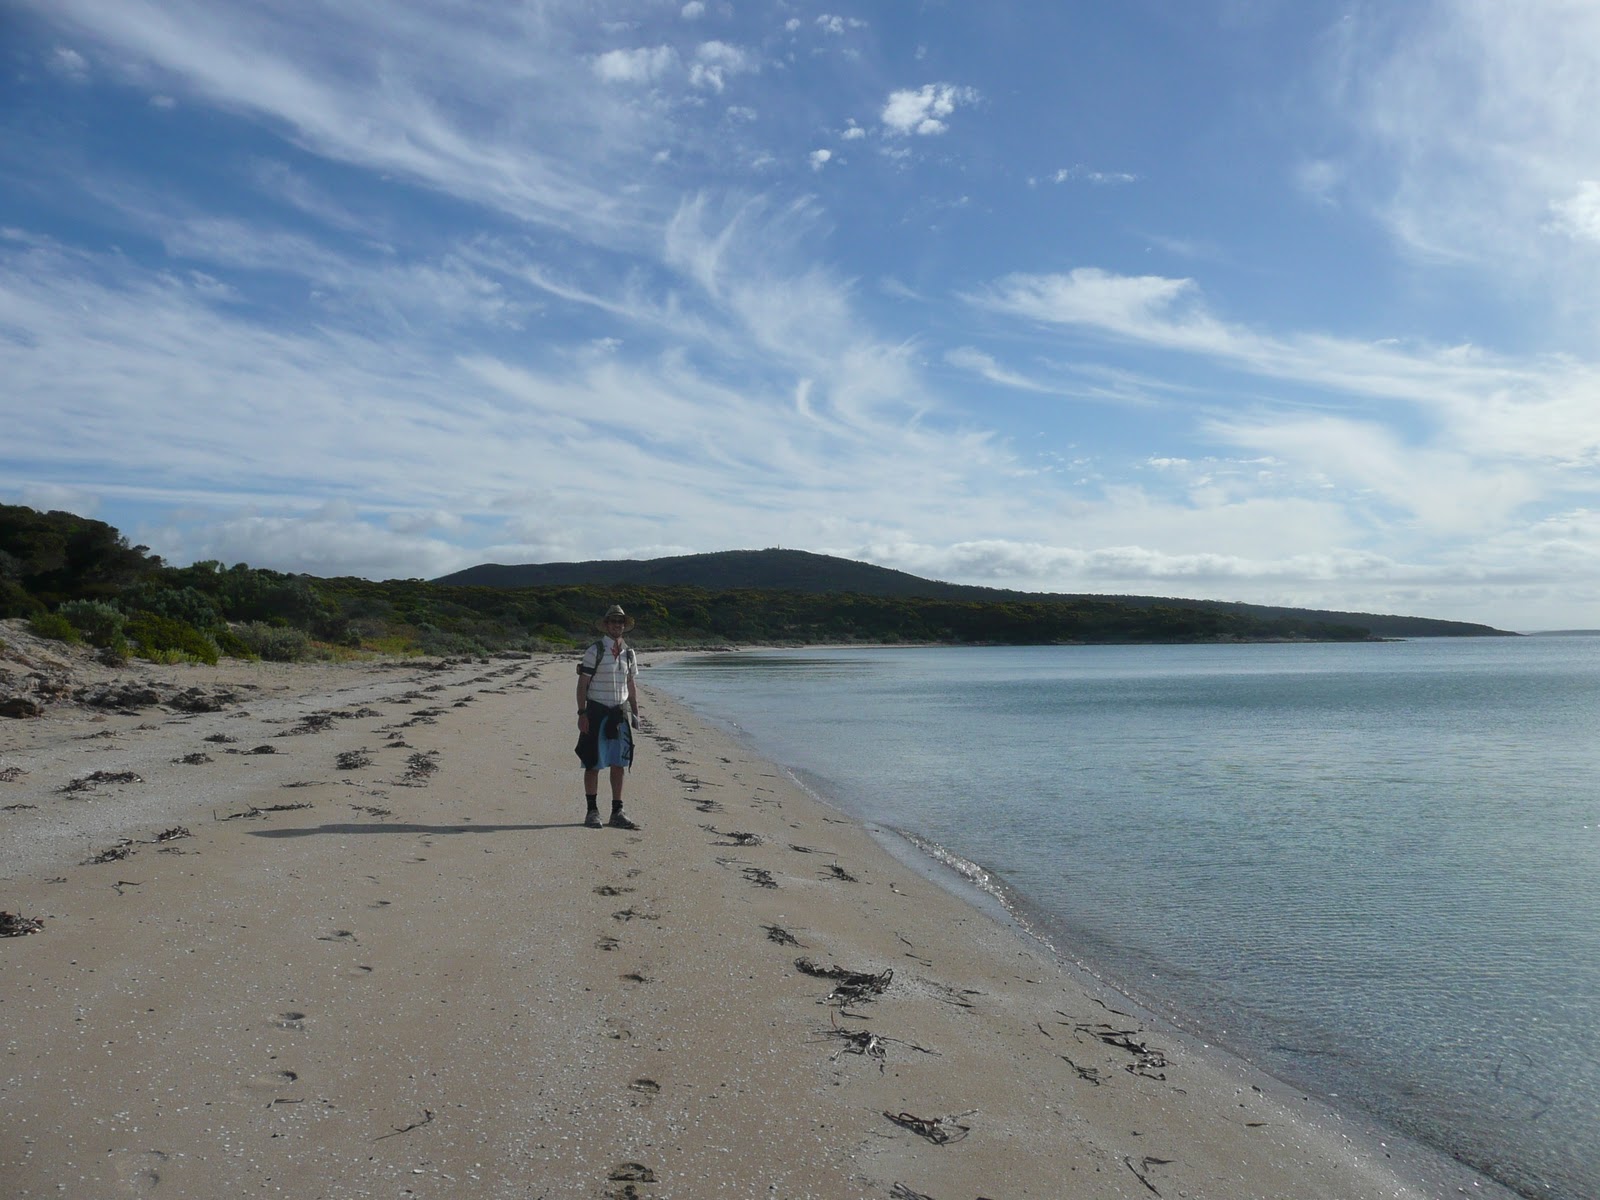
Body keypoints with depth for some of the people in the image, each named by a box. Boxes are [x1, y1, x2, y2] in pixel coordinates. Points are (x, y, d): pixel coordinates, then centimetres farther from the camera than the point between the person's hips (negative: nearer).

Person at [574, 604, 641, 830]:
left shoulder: (629, 653, 9)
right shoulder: (594, 652, -6)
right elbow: (582, 685, -7)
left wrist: (635, 714, 12)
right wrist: (582, 714, -12)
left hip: (620, 714, 5)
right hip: (597, 712, -4)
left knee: (619, 765, 5)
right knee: (593, 764, 1)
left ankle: (617, 812, 12)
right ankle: (592, 811, 10)